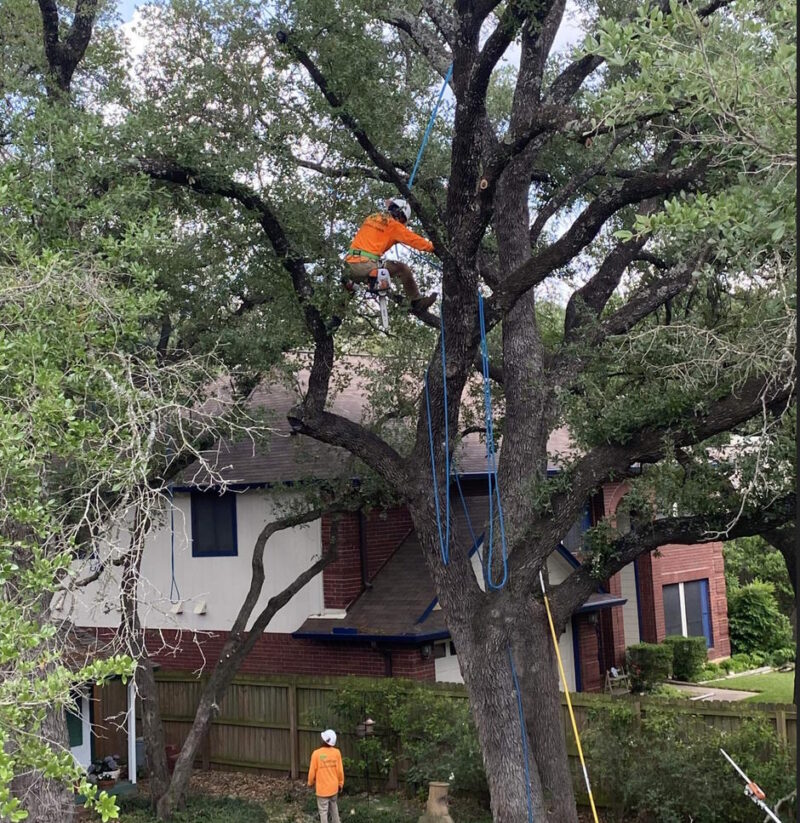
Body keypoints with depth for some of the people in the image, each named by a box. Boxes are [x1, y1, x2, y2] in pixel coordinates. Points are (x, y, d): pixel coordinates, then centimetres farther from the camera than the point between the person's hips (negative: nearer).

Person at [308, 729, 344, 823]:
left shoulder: (316, 753, -17)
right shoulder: (337, 752, -9)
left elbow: (312, 771, -8)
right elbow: (340, 770, -2)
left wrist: (311, 783, 11)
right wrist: (340, 783, 13)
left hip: (322, 788, -3)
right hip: (334, 787, 3)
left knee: (323, 811, 5)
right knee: (334, 808, 23)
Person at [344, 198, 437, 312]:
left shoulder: (371, 218, 22)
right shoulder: (392, 224, 2)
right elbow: (413, 239, 7)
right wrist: (432, 247, 17)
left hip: (350, 265, 7)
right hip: (367, 266, -7)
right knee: (402, 269, 1)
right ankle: (416, 301, 5)